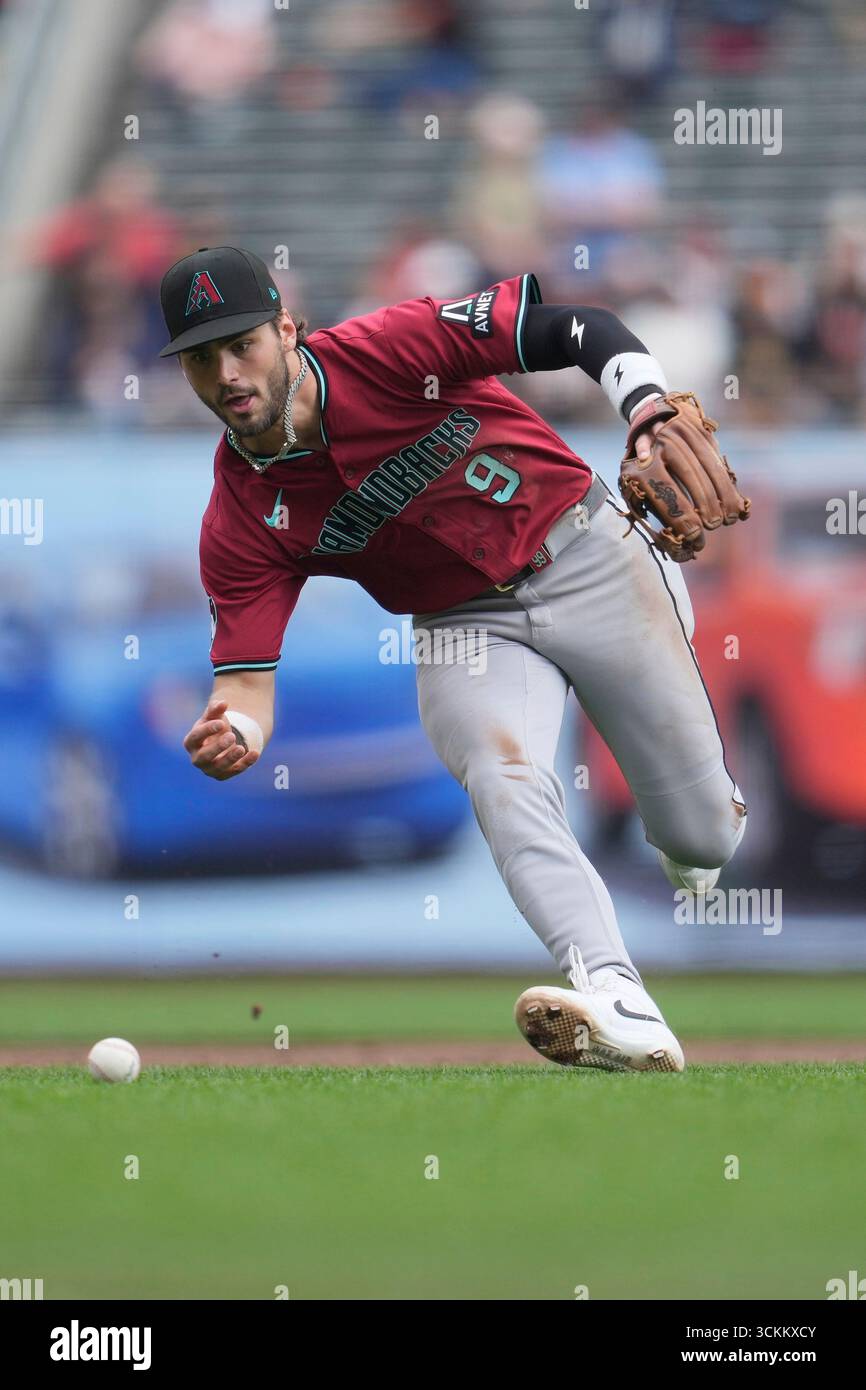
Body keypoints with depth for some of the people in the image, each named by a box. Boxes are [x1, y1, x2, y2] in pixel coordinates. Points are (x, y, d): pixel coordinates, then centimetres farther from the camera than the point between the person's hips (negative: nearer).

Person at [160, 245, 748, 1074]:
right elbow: (246, 676, -16)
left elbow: (577, 328, -21)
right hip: (466, 627, 2)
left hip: (588, 557, -2)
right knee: (505, 779, -31)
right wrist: (233, 735, -40)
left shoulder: (389, 351, -23)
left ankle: (700, 832, 44)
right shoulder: (241, 521, -14)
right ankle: (620, 1009, -42)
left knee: (701, 836, 4)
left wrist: (651, 413, -38)